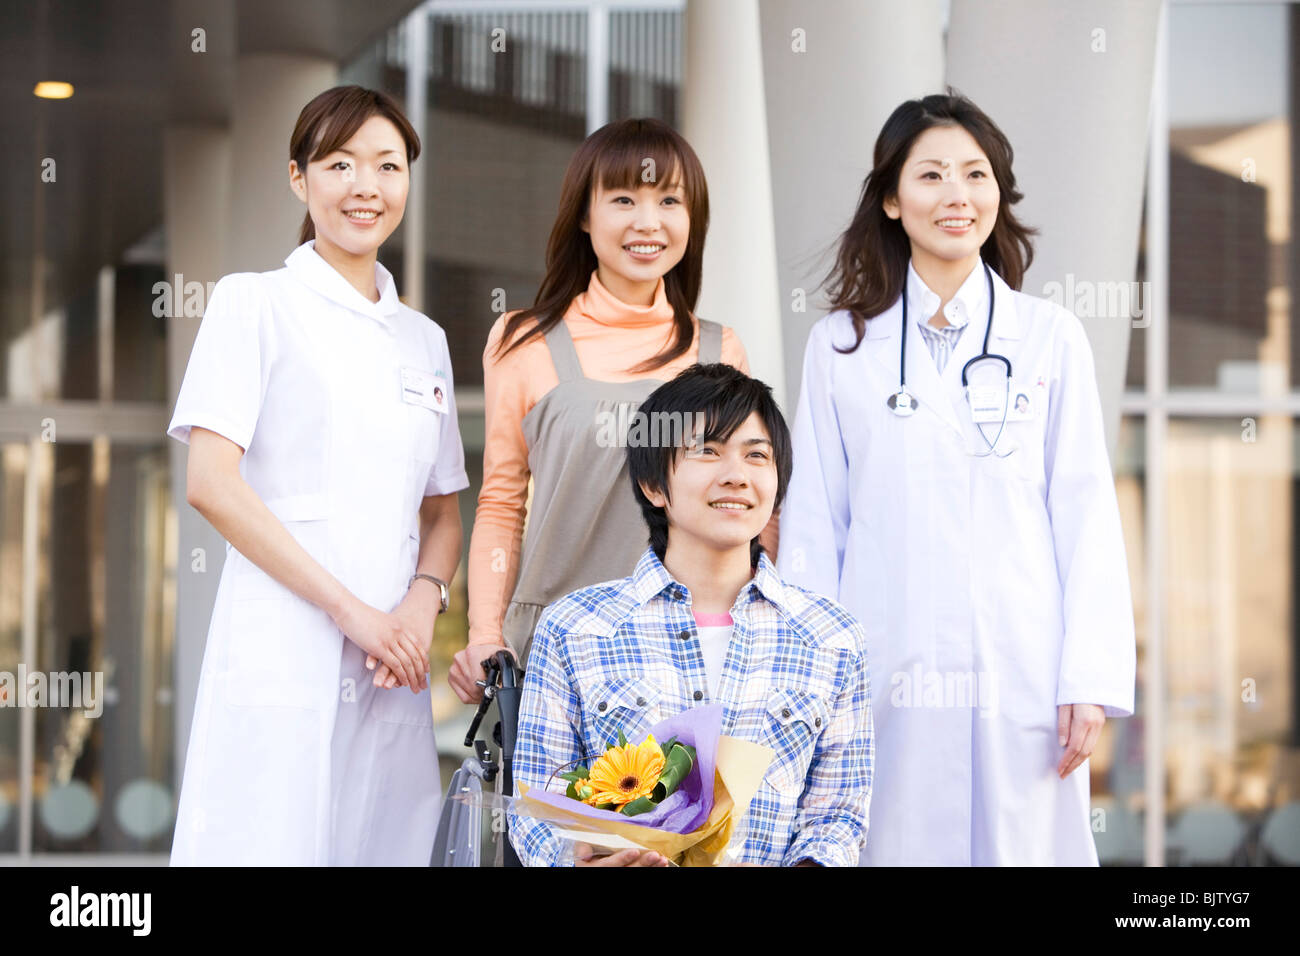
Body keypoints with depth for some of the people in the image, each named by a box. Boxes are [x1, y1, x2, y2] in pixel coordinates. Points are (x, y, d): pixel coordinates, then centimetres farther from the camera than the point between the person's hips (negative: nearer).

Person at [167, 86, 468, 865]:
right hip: (283, 650, -5)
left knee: (387, 843, 4)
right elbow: (211, 484, -8)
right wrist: (349, 609, -13)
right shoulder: (256, 304, 2)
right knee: (270, 847, -6)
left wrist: (424, 600, -4)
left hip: (394, 663, 5)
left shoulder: (424, 339, 18)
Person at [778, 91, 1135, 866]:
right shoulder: (841, 345, 6)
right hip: (888, 677, 0)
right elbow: (814, 524, 7)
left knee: (1024, 844, 3)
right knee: (895, 847, 4)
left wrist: (1091, 681, -4)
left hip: (1020, 676, 0)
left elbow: (1086, 513, 3)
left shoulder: (1052, 337, 5)